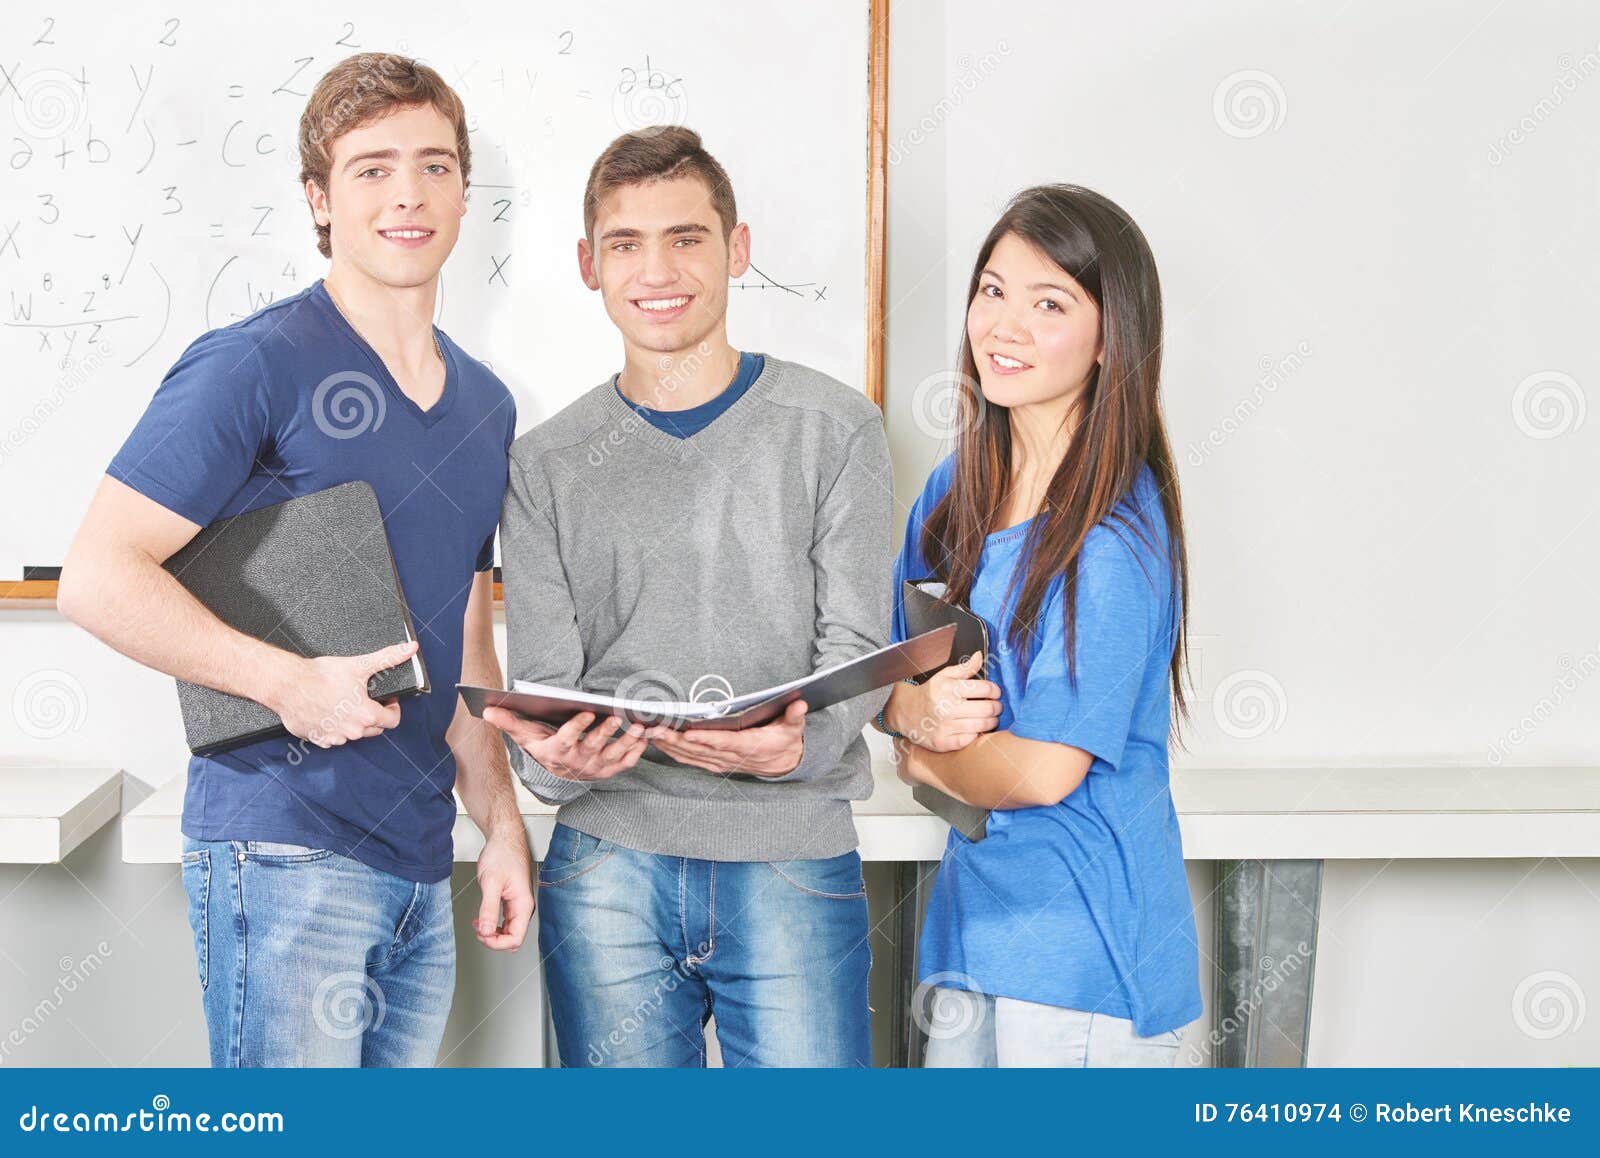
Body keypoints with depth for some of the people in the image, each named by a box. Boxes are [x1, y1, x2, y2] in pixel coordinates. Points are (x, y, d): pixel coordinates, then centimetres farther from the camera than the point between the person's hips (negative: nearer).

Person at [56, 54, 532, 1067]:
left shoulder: (487, 405, 14)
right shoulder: (255, 366, -8)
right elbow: (99, 577, -13)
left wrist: (501, 821, 14)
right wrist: (289, 682, -21)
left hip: (420, 866, 7)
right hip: (286, 855, -7)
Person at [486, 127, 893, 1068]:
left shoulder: (835, 430, 3)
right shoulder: (546, 466, 9)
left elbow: (859, 654, -2)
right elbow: (543, 685, 4)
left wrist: (792, 745, -24)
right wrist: (558, 759, -19)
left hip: (793, 861, -1)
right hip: (608, 870, 2)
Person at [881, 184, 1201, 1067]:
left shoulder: (1116, 534, -17)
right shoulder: (955, 488, 5)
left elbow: (1044, 769, -20)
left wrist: (920, 757, -3)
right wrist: (912, 709, -11)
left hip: (1087, 949, -7)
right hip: (972, 915, 7)